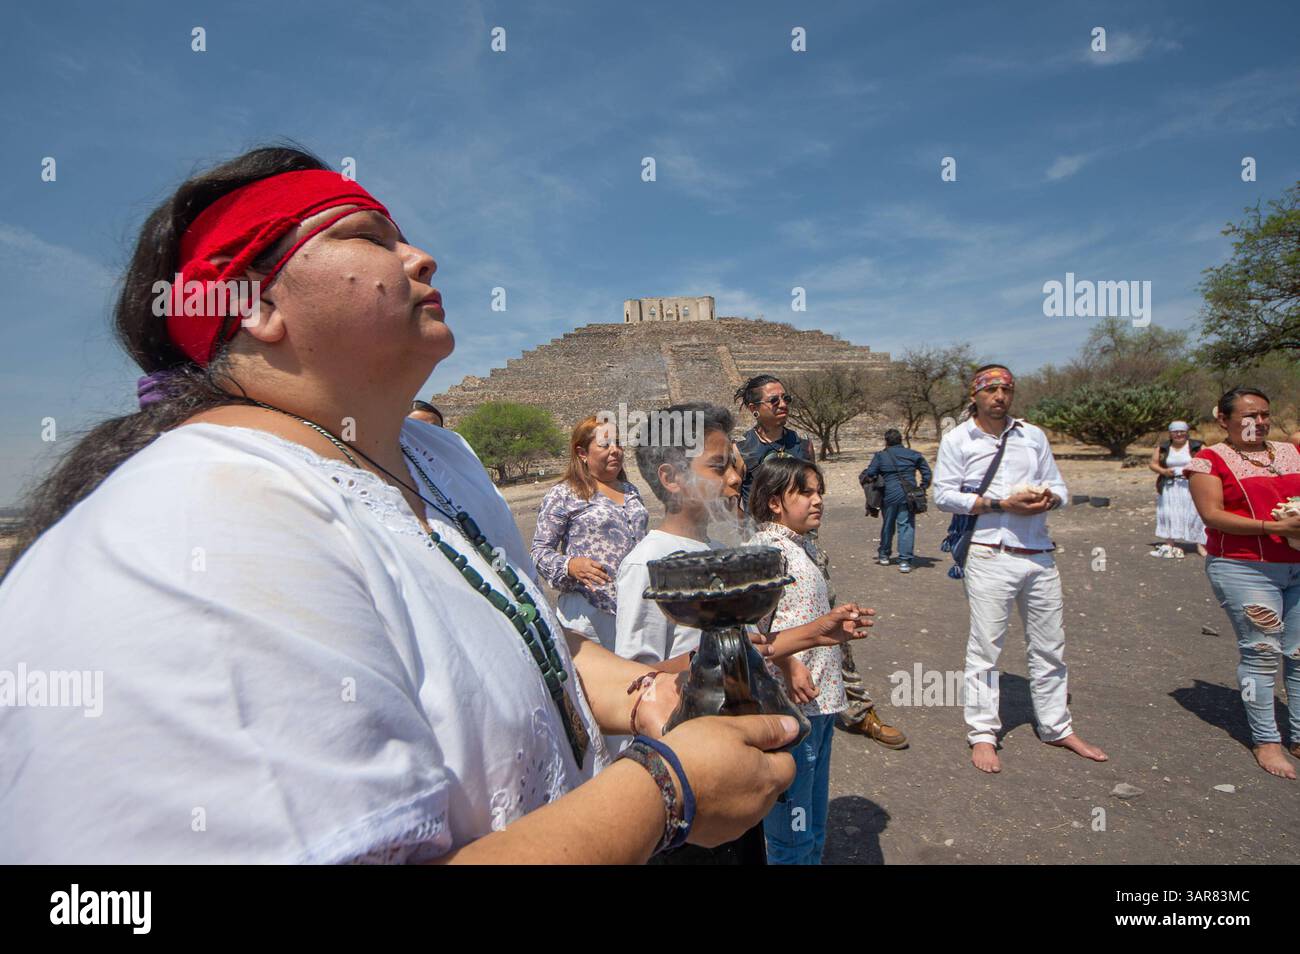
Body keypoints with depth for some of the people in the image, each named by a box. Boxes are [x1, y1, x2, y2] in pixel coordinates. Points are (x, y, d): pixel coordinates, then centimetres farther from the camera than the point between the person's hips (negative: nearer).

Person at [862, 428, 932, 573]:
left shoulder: (880, 456, 1)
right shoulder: (913, 454, 8)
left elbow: (868, 474, -4)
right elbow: (926, 471, 10)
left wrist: (862, 477, 15)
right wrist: (923, 488, 16)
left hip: (889, 495, 0)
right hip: (908, 495, 0)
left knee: (887, 525, 16)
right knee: (906, 526, 0)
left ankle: (884, 555, 31)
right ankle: (904, 561, -7)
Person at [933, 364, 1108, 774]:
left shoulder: (1034, 435, 15)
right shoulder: (957, 439, 1)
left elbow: (1059, 486, 16)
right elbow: (944, 495, -7)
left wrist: (1049, 499, -8)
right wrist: (1001, 504, -14)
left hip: (1040, 555, 5)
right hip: (990, 557, -5)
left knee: (1050, 646, 13)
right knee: (985, 647, -1)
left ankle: (1057, 728, 28)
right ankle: (982, 733, 10)